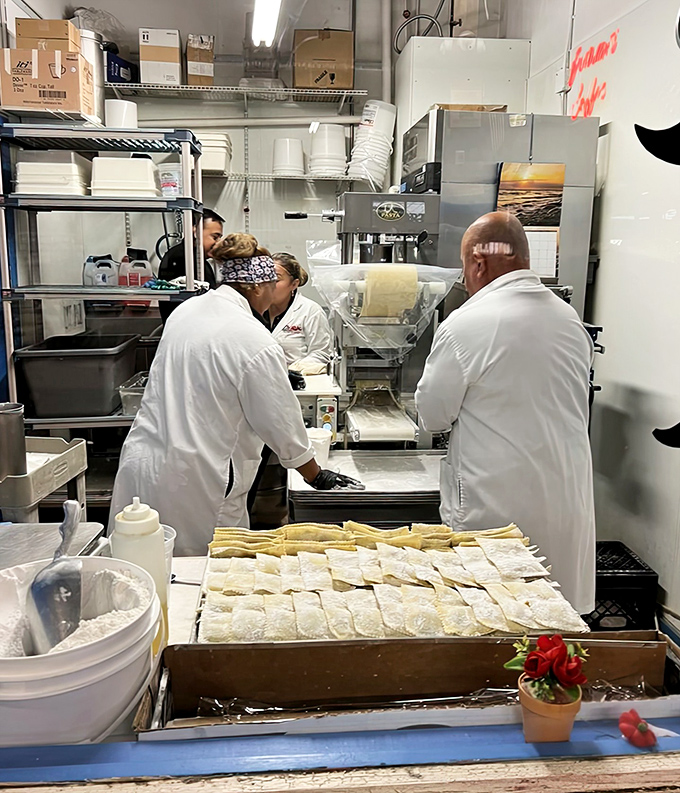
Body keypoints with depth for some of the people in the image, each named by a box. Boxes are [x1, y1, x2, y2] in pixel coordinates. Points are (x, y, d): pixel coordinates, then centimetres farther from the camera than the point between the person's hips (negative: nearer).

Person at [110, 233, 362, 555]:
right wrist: (318, 478, 6)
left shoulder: (184, 310, 5)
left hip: (140, 464, 7)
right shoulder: (257, 343, -17)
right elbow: (282, 425, -9)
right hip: (195, 483, -7)